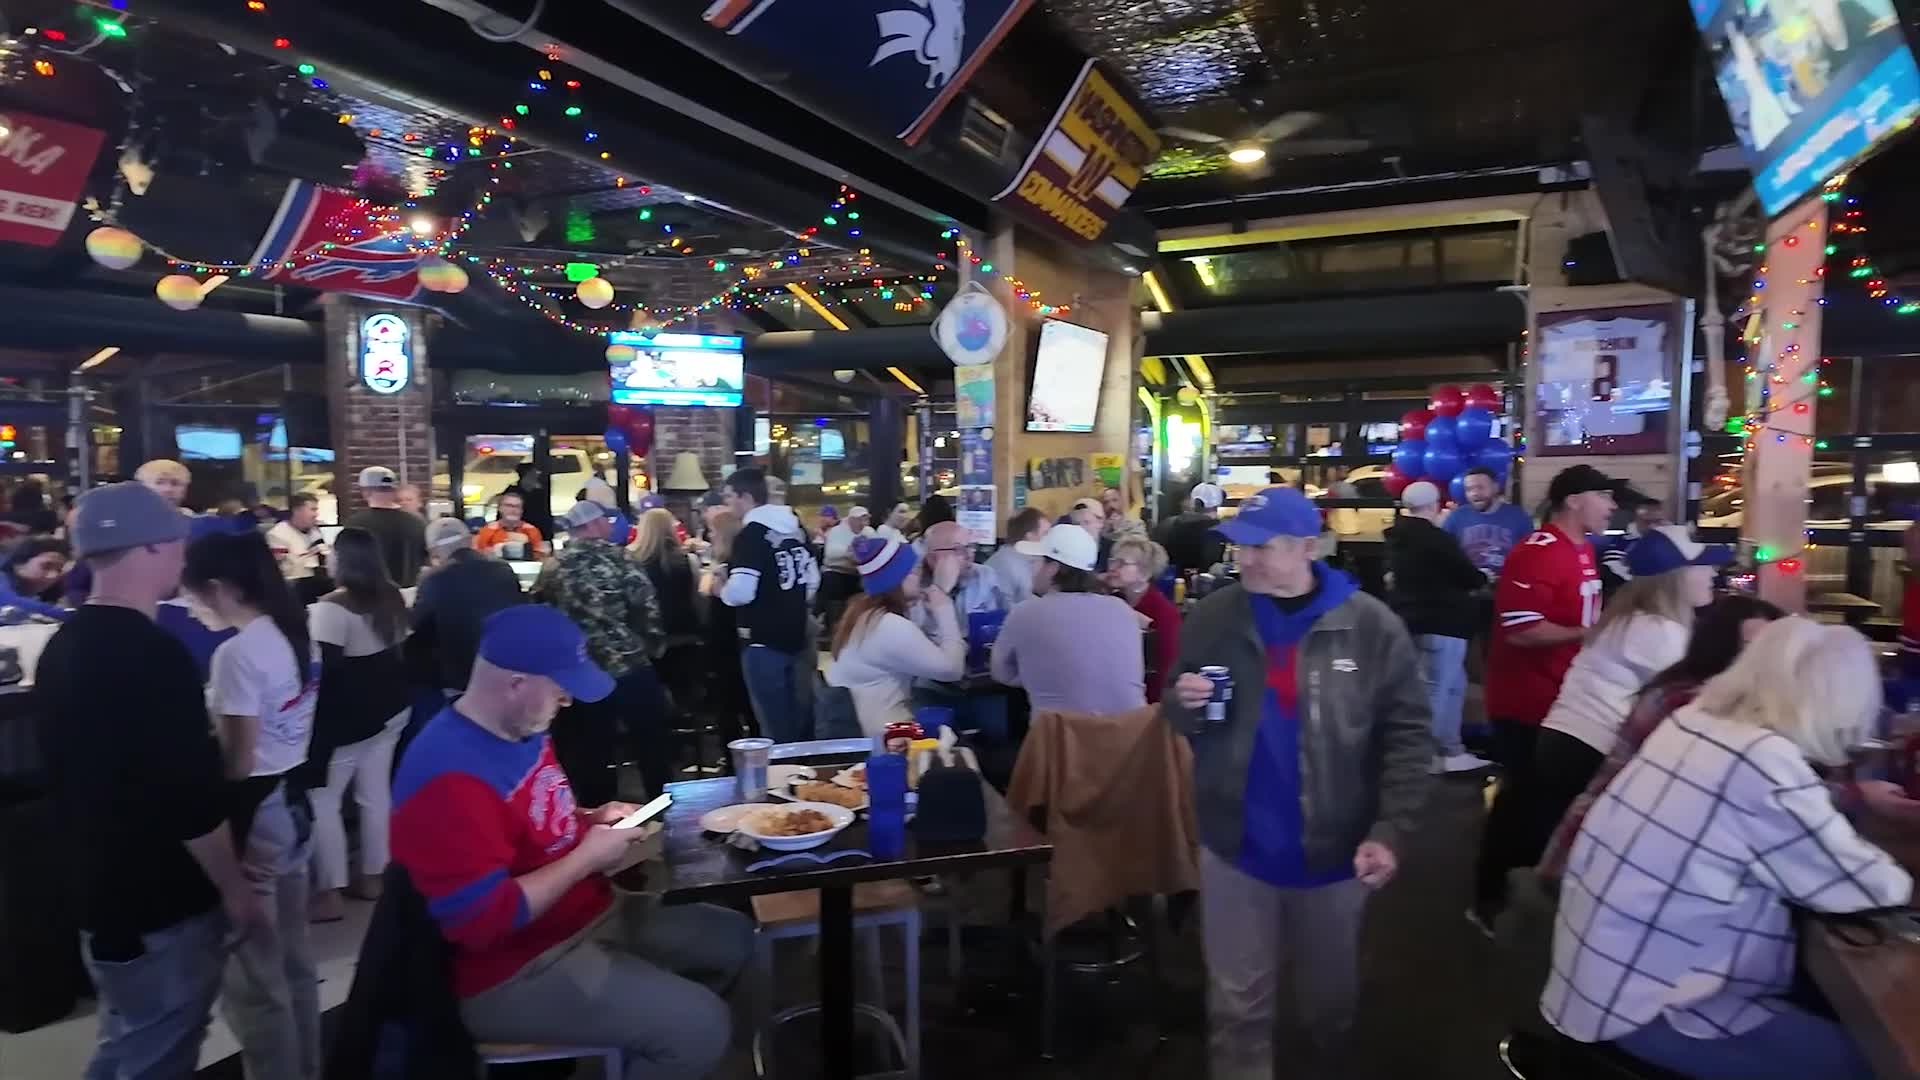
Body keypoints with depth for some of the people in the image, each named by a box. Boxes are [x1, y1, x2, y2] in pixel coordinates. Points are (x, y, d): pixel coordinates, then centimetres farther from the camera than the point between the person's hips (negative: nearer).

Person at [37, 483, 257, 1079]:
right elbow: (195, 798, -25)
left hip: (100, 891, 9)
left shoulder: (63, 646, 4)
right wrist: (234, 889, -12)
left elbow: (76, 774, 16)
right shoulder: (154, 655, -25)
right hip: (161, 904, -9)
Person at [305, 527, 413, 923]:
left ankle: (329, 894, 4)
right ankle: (372, 877, 23)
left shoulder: (332, 609, -19)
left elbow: (326, 668, -21)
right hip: (390, 708, 8)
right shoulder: (392, 598, 7)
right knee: (376, 794, 14)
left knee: (322, 800, 2)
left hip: (347, 719, -8)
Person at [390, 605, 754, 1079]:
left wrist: (591, 820, 2)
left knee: (733, 937, 13)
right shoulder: (451, 779, -28)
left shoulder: (521, 728, 3)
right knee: (700, 1025, -21)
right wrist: (589, 856, -21)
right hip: (518, 971, -10)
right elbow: (484, 920, -30)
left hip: (591, 914, 10)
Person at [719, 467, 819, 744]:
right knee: (801, 719, 16)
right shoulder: (794, 528, 8)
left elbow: (740, 592, -24)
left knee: (776, 727, 0)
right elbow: (813, 577, 16)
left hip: (763, 641, -8)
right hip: (797, 635, 8)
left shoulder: (750, 535, -15)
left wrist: (721, 591, -4)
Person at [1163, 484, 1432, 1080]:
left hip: (1334, 852, 0)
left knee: (1329, 1002, 24)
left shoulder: (1371, 625, -11)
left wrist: (1391, 831, -17)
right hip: (1236, 847, 1)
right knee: (1237, 1007, 15)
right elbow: (1179, 717, 5)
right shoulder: (1212, 617, -5)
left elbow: (1407, 736, -8)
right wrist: (1183, 705, -18)